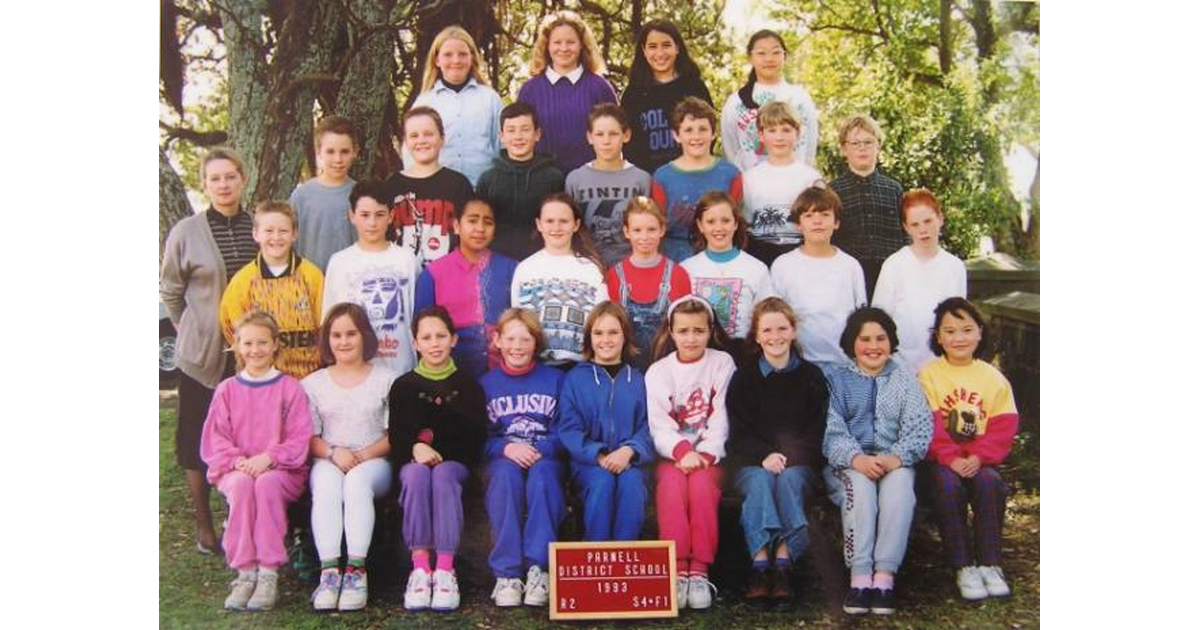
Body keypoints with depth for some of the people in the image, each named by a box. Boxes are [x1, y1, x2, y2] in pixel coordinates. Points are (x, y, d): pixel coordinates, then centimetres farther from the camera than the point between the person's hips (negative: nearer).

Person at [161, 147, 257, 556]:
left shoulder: (259, 229, 3)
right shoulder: (185, 233, -4)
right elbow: (170, 292, 4)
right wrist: (195, 331, 4)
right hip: (202, 354, -2)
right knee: (198, 443, 5)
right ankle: (204, 528, 18)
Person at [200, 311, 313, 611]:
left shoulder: (290, 388, 6)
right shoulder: (227, 389, 12)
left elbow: (300, 439, -2)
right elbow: (215, 439, 6)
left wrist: (268, 458, -17)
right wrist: (237, 461, -13)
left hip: (281, 470, -2)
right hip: (235, 471, 2)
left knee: (267, 484, -36)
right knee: (242, 484, -34)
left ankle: (269, 575, -32)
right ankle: (245, 574, -30)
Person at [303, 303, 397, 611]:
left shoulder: (386, 379, 11)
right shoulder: (313, 383, 16)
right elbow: (310, 438, 8)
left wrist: (367, 453, -12)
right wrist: (333, 452, -13)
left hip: (373, 462, -1)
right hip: (328, 462, 1)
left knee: (357, 481, -37)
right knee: (326, 484, -35)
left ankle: (356, 570, -39)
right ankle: (329, 571, -41)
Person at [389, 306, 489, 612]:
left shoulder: (468, 384, 12)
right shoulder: (403, 386, 13)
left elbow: (477, 435, 3)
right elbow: (396, 435, 2)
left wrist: (433, 437, -9)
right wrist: (416, 447, -21)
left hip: (455, 462, 0)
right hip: (413, 461, 1)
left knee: (443, 475, -36)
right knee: (417, 474, -35)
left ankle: (445, 570, -42)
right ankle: (420, 568, -40)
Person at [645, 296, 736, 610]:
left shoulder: (722, 363, 4)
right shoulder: (657, 372, 7)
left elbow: (721, 419, -4)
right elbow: (659, 425, -4)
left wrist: (704, 455, -19)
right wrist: (682, 451, -23)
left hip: (711, 454, -1)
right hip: (672, 455, 1)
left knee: (702, 483, -31)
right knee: (672, 484, -30)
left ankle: (699, 570, -27)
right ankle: (677, 570, -30)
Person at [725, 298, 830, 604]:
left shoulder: (811, 376, 12)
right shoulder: (743, 377, 12)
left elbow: (818, 430, 5)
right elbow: (739, 433, 4)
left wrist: (789, 457, -13)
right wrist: (764, 456, -16)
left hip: (800, 463, 0)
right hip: (752, 462, 0)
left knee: (789, 479, -33)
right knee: (759, 481, -33)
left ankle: (782, 562, -41)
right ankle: (759, 564, -43)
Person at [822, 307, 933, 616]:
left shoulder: (905, 381, 18)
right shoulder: (835, 380, 14)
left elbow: (920, 428, 4)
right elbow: (831, 430, -1)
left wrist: (896, 457, -15)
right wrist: (856, 458, -20)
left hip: (895, 463, 1)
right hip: (847, 464, -1)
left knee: (899, 483, -32)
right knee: (859, 484, -33)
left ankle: (885, 575, -36)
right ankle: (859, 576, -37)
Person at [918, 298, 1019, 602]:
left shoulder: (993, 377, 8)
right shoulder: (929, 375, 2)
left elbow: (1004, 427, 0)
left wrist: (978, 457, -16)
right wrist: (951, 458, -21)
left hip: (980, 459, 2)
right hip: (942, 459, -1)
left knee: (989, 483, -29)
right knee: (949, 485, -31)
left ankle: (990, 563, -17)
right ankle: (963, 566, -21)